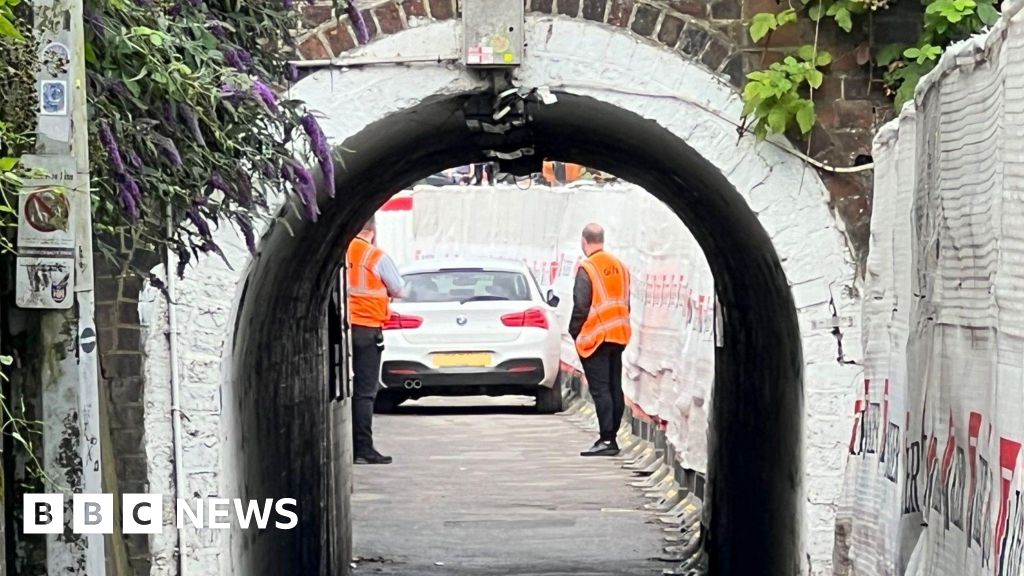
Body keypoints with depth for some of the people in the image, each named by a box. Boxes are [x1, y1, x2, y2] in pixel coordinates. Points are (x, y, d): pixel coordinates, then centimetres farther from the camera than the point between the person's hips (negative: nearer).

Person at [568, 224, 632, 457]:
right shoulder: (619, 267, 11)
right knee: (615, 388, 11)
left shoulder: (587, 269, -13)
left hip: (596, 336, -8)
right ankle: (611, 436, 16)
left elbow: (581, 306, -15)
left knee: (600, 389, -8)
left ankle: (607, 440, -12)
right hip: (618, 336, 8)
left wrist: (574, 332, -2)